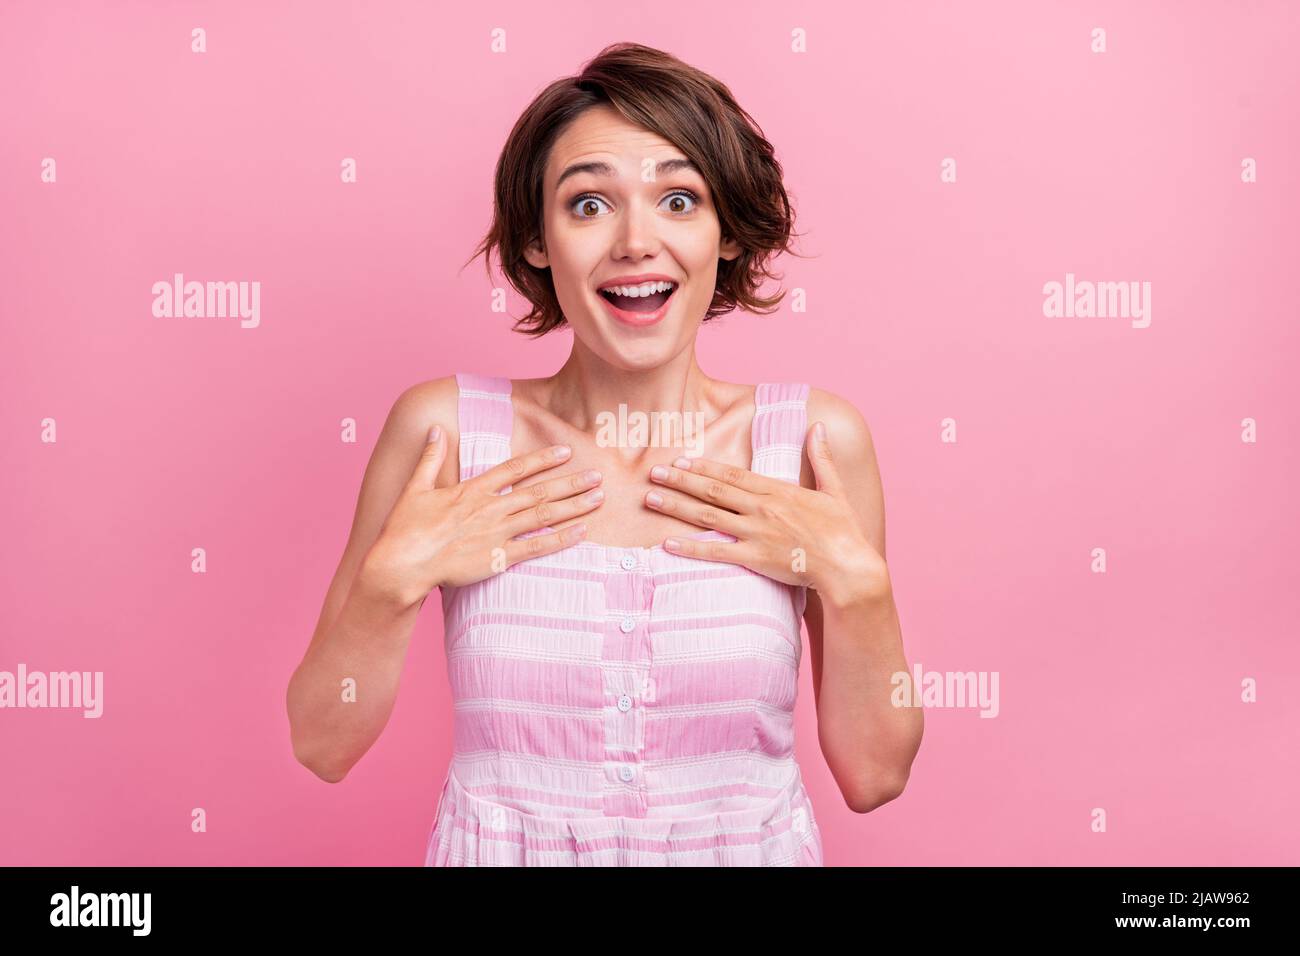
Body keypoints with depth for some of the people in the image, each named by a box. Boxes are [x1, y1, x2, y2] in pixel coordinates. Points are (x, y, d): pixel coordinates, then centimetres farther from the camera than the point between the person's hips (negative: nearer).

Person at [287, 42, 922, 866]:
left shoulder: (819, 439, -11)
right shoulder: (445, 426, -12)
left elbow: (874, 776, -6)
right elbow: (319, 750, -7)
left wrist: (852, 579, -19)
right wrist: (395, 578, -22)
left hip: (750, 845, 1)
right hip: (501, 846, 0)